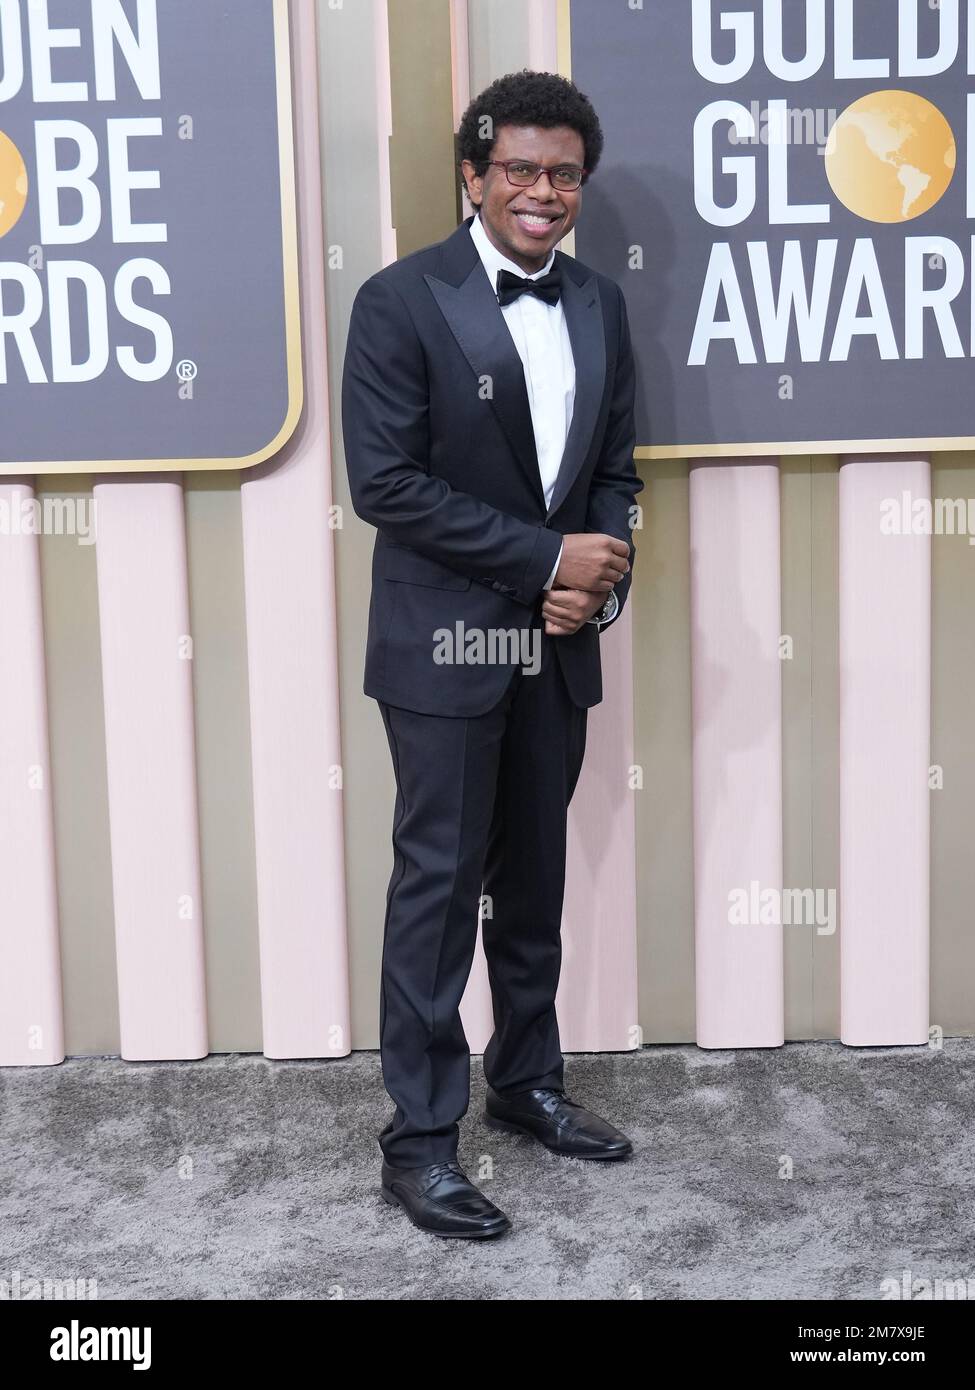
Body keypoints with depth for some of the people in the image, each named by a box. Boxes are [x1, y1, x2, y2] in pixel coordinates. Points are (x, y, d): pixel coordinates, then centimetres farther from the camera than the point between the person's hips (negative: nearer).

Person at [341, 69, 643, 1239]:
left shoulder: (599, 305, 8)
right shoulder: (402, 300, -9)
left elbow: (613, 469, 12)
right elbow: (384, 484, -15)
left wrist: (599, 578, -8)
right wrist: (545, 558, -17)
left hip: (557, 644, 6)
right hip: (446, 645, -5)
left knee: (534, 879, 15)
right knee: (439, 884, -1)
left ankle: (527, 1082, 32)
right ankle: (419, 1137, 11)